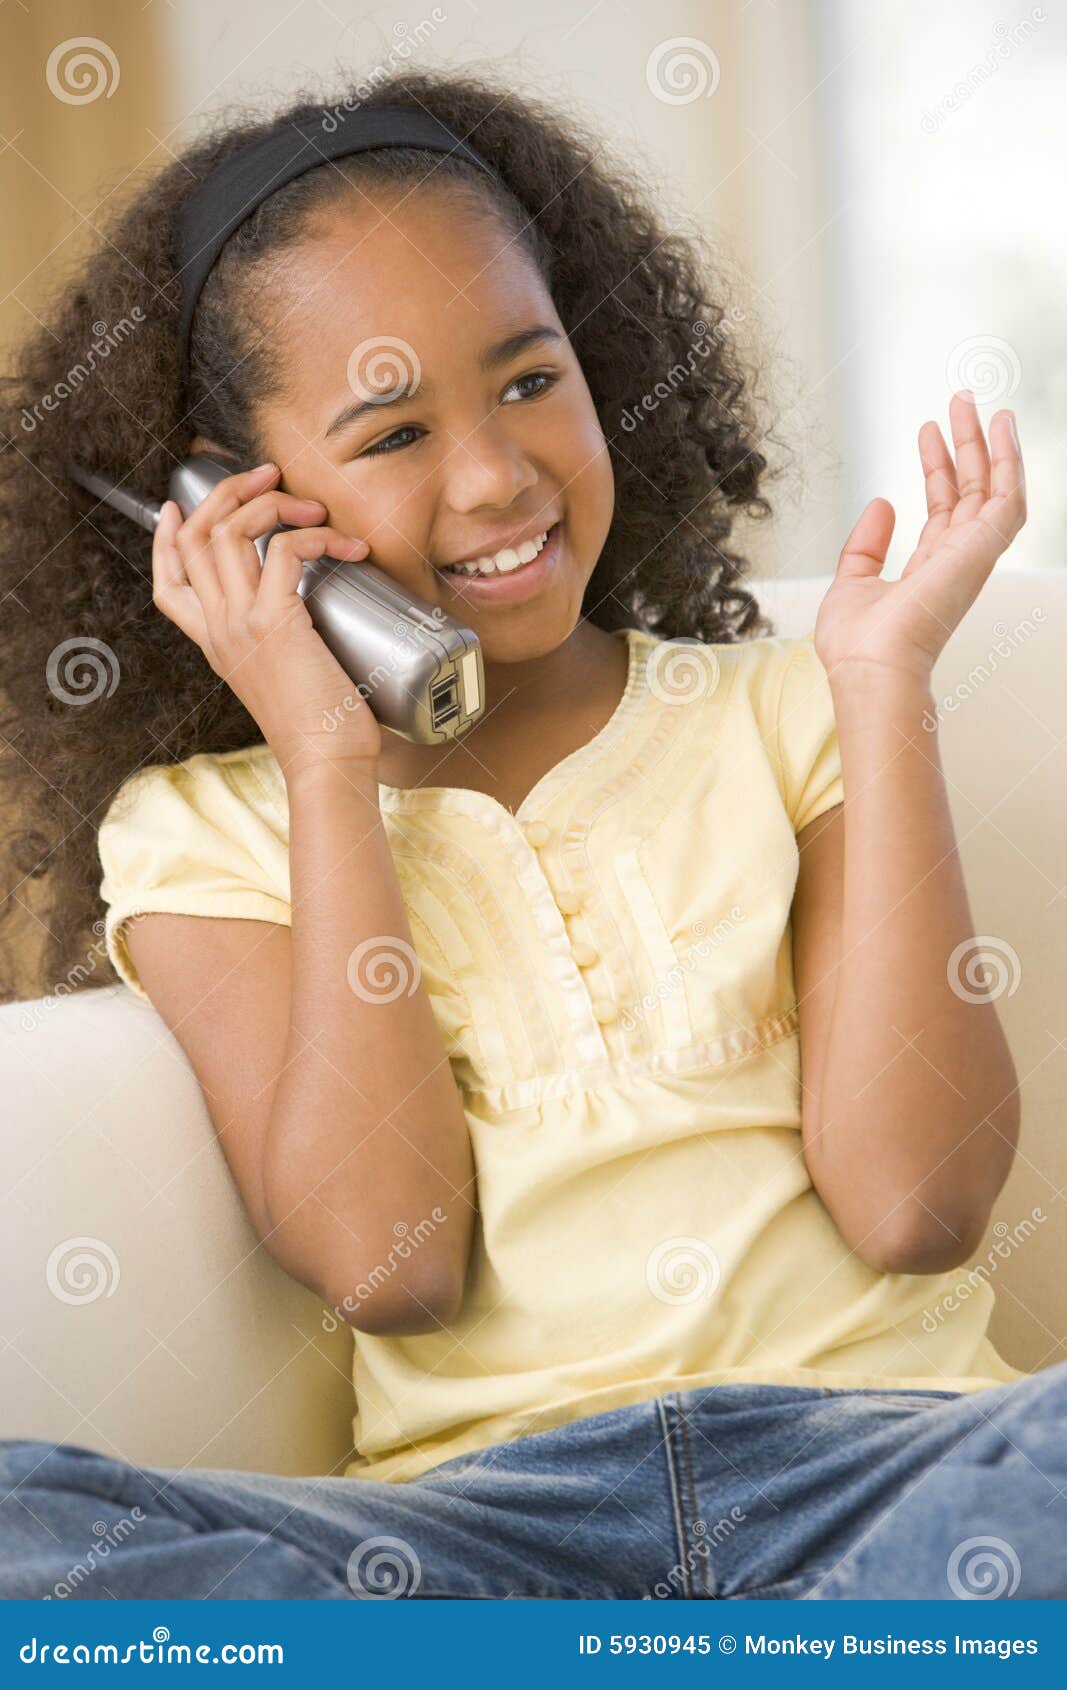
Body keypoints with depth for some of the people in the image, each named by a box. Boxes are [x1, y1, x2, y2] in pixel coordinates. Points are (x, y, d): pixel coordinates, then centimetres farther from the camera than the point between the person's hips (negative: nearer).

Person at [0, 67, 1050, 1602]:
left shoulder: (778, 711, 12)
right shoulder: (200, 828, 10)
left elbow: (914, 1203, -2)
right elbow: (390, 1265, -7)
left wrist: (885, 685, -2)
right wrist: (331, 769, -4)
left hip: (872, 1447, 0)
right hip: (494, 1502, 0)